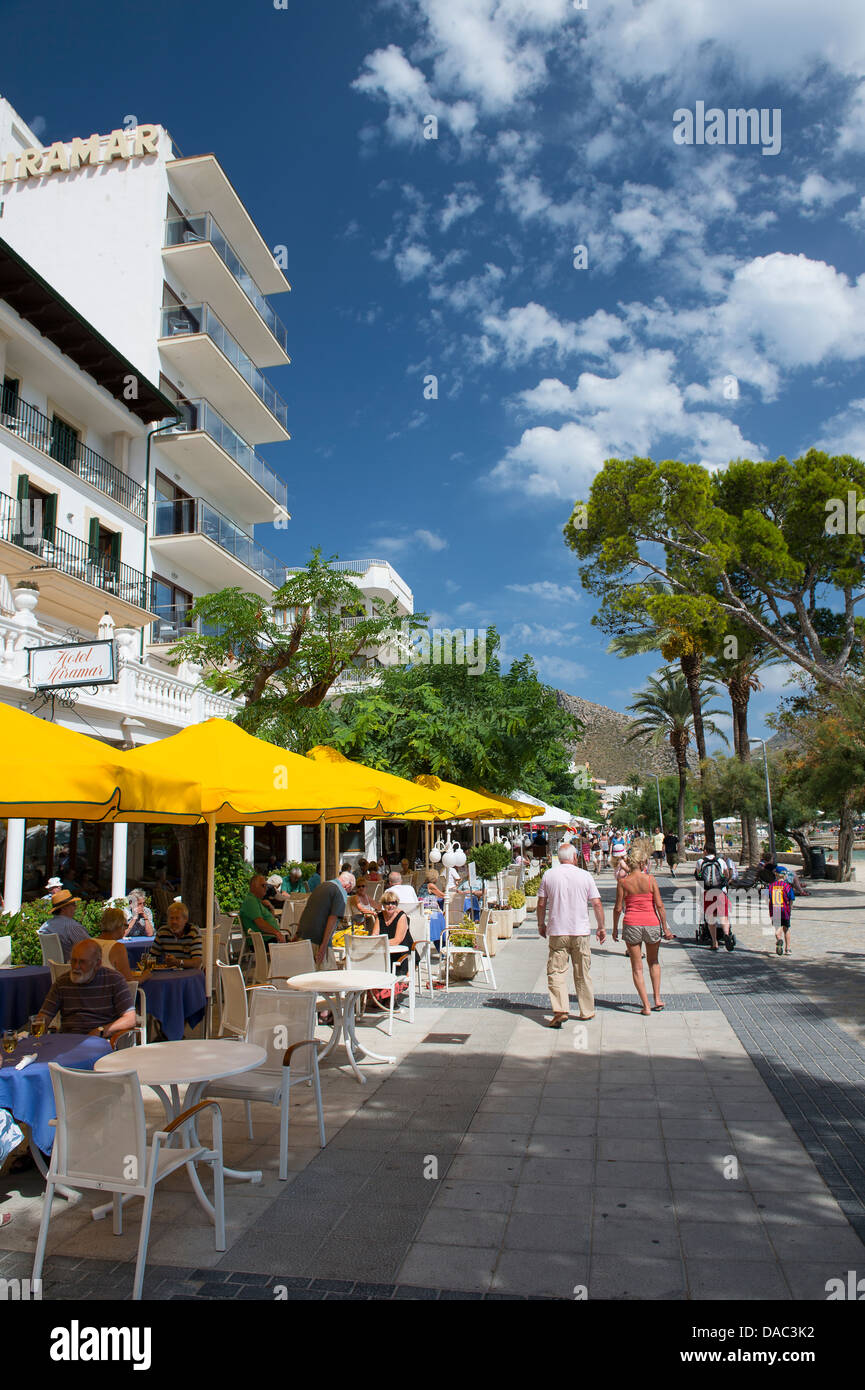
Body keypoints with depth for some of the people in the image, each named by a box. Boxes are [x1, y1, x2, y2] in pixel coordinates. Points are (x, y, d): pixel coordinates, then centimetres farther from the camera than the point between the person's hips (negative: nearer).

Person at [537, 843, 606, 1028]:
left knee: (556, 971, 1)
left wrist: (541, 924, 16)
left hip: (557, 931, 0)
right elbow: (597, 904, -2)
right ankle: (587, 1012, 21)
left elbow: (541, 904, 2)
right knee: (583, 974, 12)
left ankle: (560, 1009, -13)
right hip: (581, 931, 1)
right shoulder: (585, 876, -2)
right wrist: (601, 927, 9)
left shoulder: (548, 875, -1)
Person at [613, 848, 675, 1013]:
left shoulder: (623, 882, -4)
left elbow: (618, 908, -2)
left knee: (637, 967, 7)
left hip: (631, 925, 0)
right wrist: (665, 928, 0)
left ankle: (646, 1005, 5)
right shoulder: (650, 880, -6)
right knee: (653, 962, 23)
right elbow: (659, 905, -7)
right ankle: (657, 998, 20)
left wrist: (615, 928, 9)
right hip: (651, 923, 1)